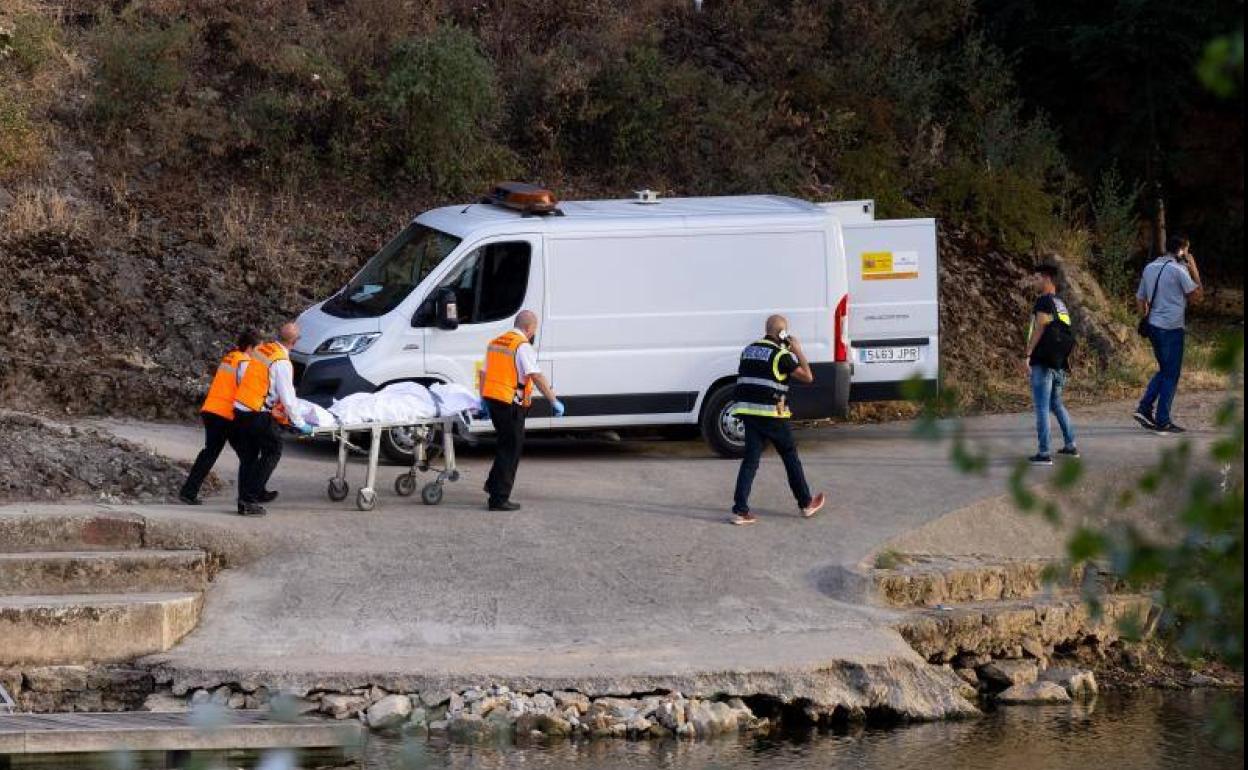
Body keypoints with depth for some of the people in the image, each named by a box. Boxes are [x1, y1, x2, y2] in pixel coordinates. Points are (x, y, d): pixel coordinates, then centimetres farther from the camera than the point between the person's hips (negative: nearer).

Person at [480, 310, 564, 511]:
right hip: (511, 404, -8)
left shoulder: (495, 342, 14)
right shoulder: (523, 347, -12)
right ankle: (499, 498, -1)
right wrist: (554, 401, -18)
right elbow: (537, 377, -21)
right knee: (511, 449, -1)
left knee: (506, 444, 25)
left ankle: (493, 484, 29)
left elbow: (484, 374, 21)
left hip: (492, 398, 8)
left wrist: (483, 401, 30)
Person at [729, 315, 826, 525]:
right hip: (772, 413, -5)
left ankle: (740, 510, -5)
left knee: (750, 459, 5)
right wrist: (798, 351, 3)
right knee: (790, 457, 10)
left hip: (748, 412, 5)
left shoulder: (748, 350, 12)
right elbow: (807, 376, -7)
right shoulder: (781, 355, -9)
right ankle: (806, 504, 21)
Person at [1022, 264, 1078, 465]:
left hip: (1043, 363, -9)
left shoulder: (1044, 302, -11)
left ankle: (1044, 453, -9)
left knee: (1042, 407, -7)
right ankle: (1070, 445, 26)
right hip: (1059, 364, 9)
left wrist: (1027, 355, -17)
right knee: (1056, 404, 22)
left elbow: (1039, 330, -17)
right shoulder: (1061, 304, 16)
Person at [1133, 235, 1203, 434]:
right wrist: (1194, 271, 3)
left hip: (1153, 326, 7)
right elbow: (1196, 295, -4)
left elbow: (1140, 298, 16)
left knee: (1164, 370, 19)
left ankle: (1145, 408, 8)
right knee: (1171, 375, 1)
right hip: (1171, 328, -7)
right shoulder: (1178, 269, -11)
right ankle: (1162, 421, 1)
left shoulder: (1150, 267, 11)